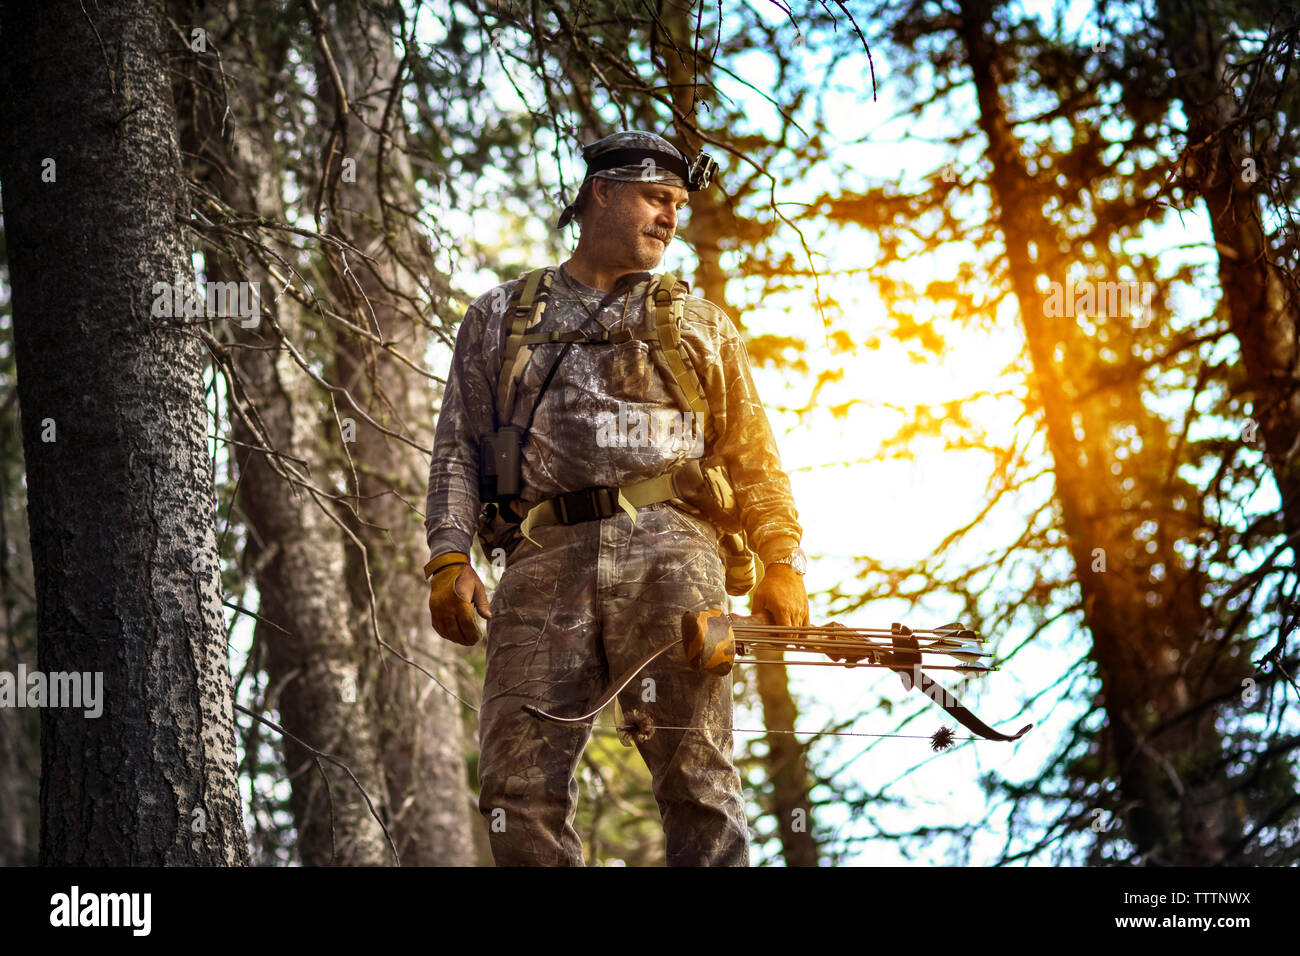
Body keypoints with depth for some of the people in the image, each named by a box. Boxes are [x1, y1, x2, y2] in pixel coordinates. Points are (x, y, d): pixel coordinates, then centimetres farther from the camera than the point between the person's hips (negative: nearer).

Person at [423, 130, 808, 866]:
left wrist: (781, 561, 2)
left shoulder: (698, 323, 25)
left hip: (667, 554, 0)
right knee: (521, 786, -11)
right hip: (543, 559, 0)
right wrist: (449, 557, 1)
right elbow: (458, 448, 17)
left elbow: (751, 456, 18)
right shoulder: (501, 316, 25)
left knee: (695, 770, -12)